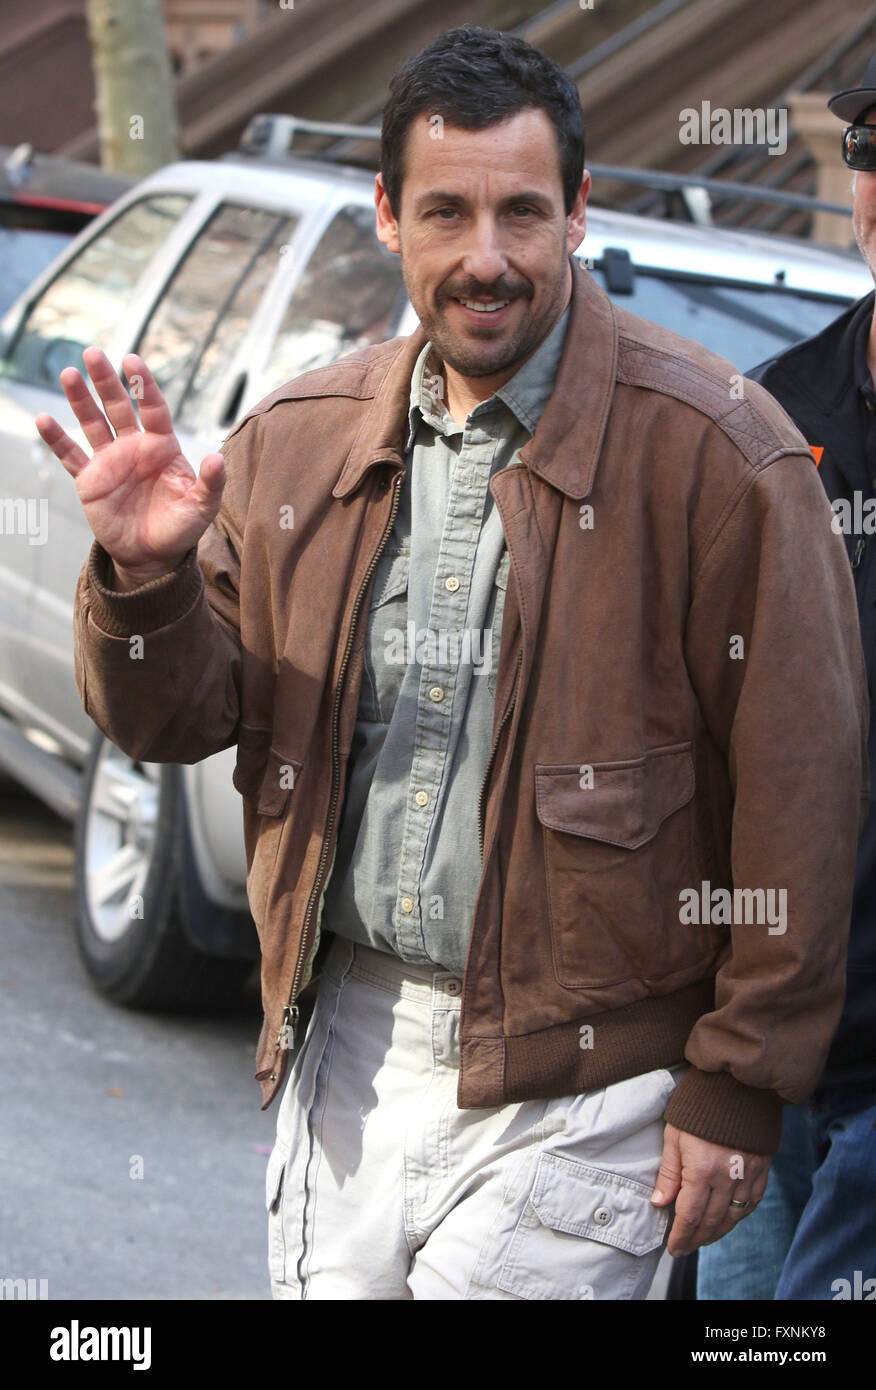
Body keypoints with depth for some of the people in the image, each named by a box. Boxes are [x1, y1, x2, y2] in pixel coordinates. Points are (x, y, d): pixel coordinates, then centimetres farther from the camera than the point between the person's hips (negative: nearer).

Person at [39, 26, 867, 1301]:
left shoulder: (715, 453, -12)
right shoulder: (298, 440, 4)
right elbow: (179, 722, 9)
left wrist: (737, 1089, -10)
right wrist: (144, 573, -13)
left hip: (569, 1096, -5)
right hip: (345, 1052, 5)